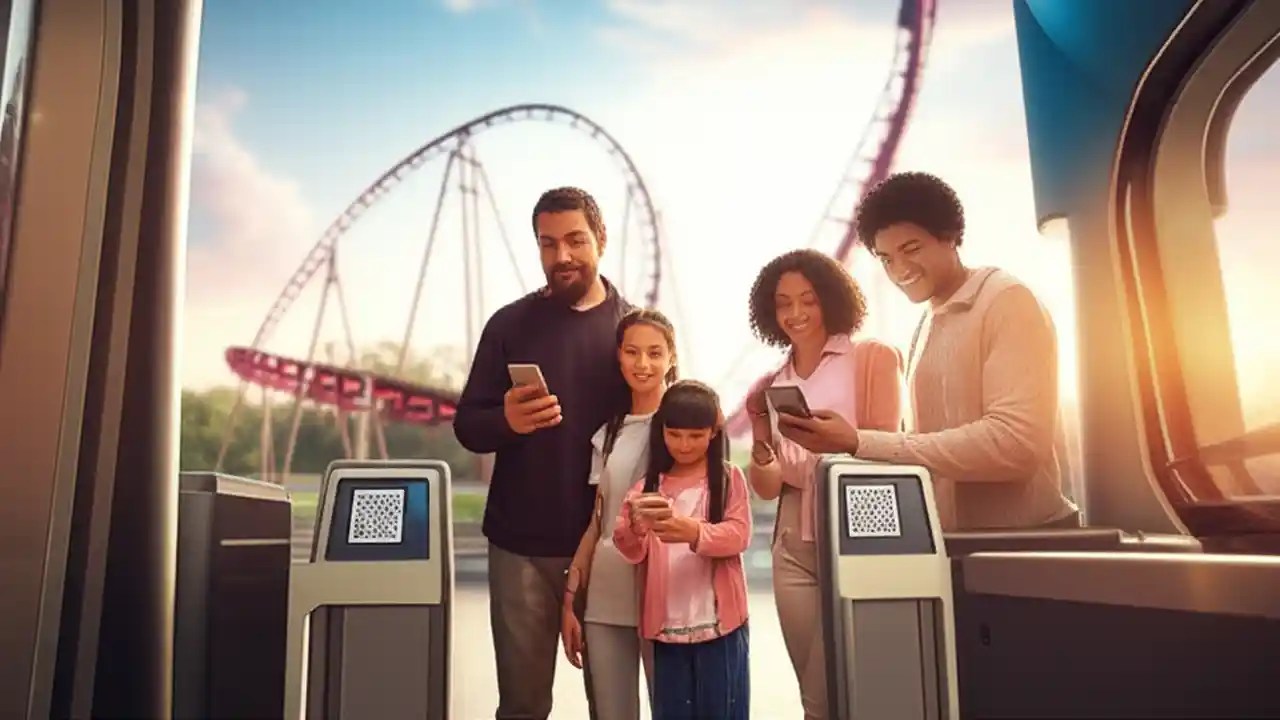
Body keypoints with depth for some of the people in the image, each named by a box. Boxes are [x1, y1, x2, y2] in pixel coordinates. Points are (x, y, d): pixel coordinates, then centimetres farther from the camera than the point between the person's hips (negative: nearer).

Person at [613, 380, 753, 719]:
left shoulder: (729, 478, 0)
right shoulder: (649, 485, 7)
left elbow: (739, 534, -12)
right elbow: (632, 552, -2)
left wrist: (694, 532, -30)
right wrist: (635, 524, -25)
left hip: (719, 623, -2)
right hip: (667, 625, 3)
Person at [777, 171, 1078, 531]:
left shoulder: (1006, 301, -11)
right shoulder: (925, 327, 12)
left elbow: (1017, 442, -23)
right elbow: (930, 441, 11)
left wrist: (860, 444, -23)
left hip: (1025, 538, -6)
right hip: (954, 539, 7)